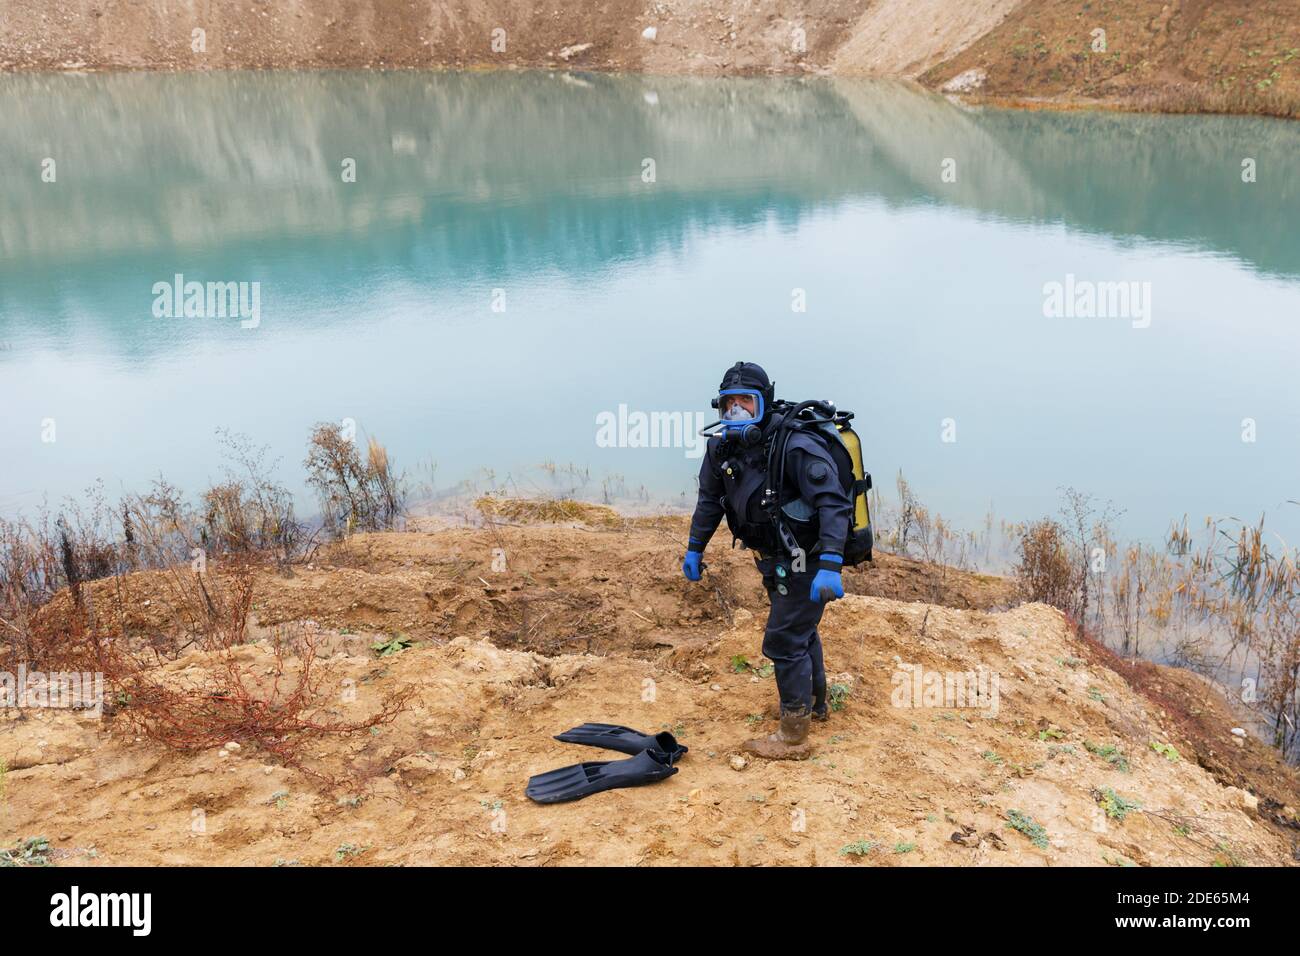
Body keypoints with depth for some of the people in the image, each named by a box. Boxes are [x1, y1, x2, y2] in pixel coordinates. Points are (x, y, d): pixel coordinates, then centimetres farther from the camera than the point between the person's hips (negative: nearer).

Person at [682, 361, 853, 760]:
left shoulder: (796, 446, -29)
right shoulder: (723, 445, -6)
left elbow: (834, 504, -33)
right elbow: (710, 498, 10)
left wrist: (830, 566, -42)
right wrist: (694, 548, 11)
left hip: (807, 562, -8)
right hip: (777, 560, 8)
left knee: (784, 640, -6)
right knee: (800, 632, 25)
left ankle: (793, 738, 7)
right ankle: (817, 703, 47)